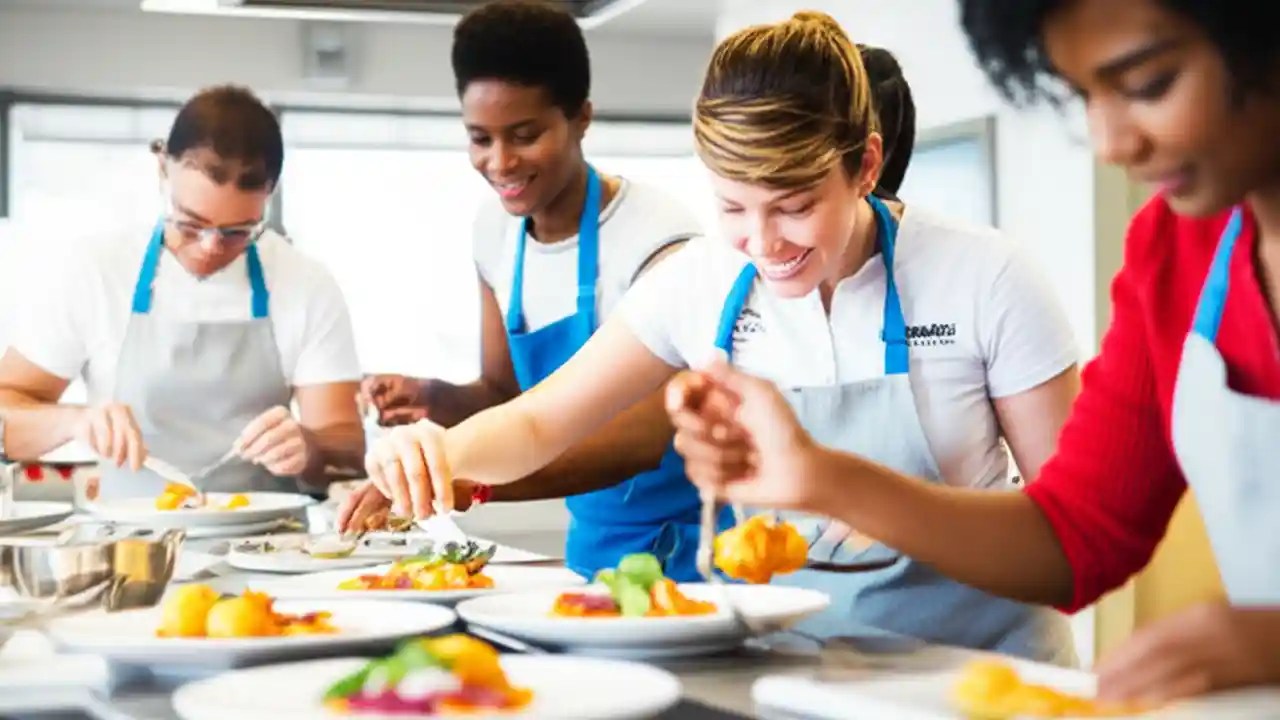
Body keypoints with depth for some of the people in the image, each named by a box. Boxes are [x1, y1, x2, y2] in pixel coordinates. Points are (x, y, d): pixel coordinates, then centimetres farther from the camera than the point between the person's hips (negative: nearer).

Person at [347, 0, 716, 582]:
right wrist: (435, 401, -12)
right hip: (591, 546, 5)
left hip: (687, 549, -5)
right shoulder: (496, 233, -1)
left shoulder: (655, 237, -20)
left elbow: (642, 438, -29)